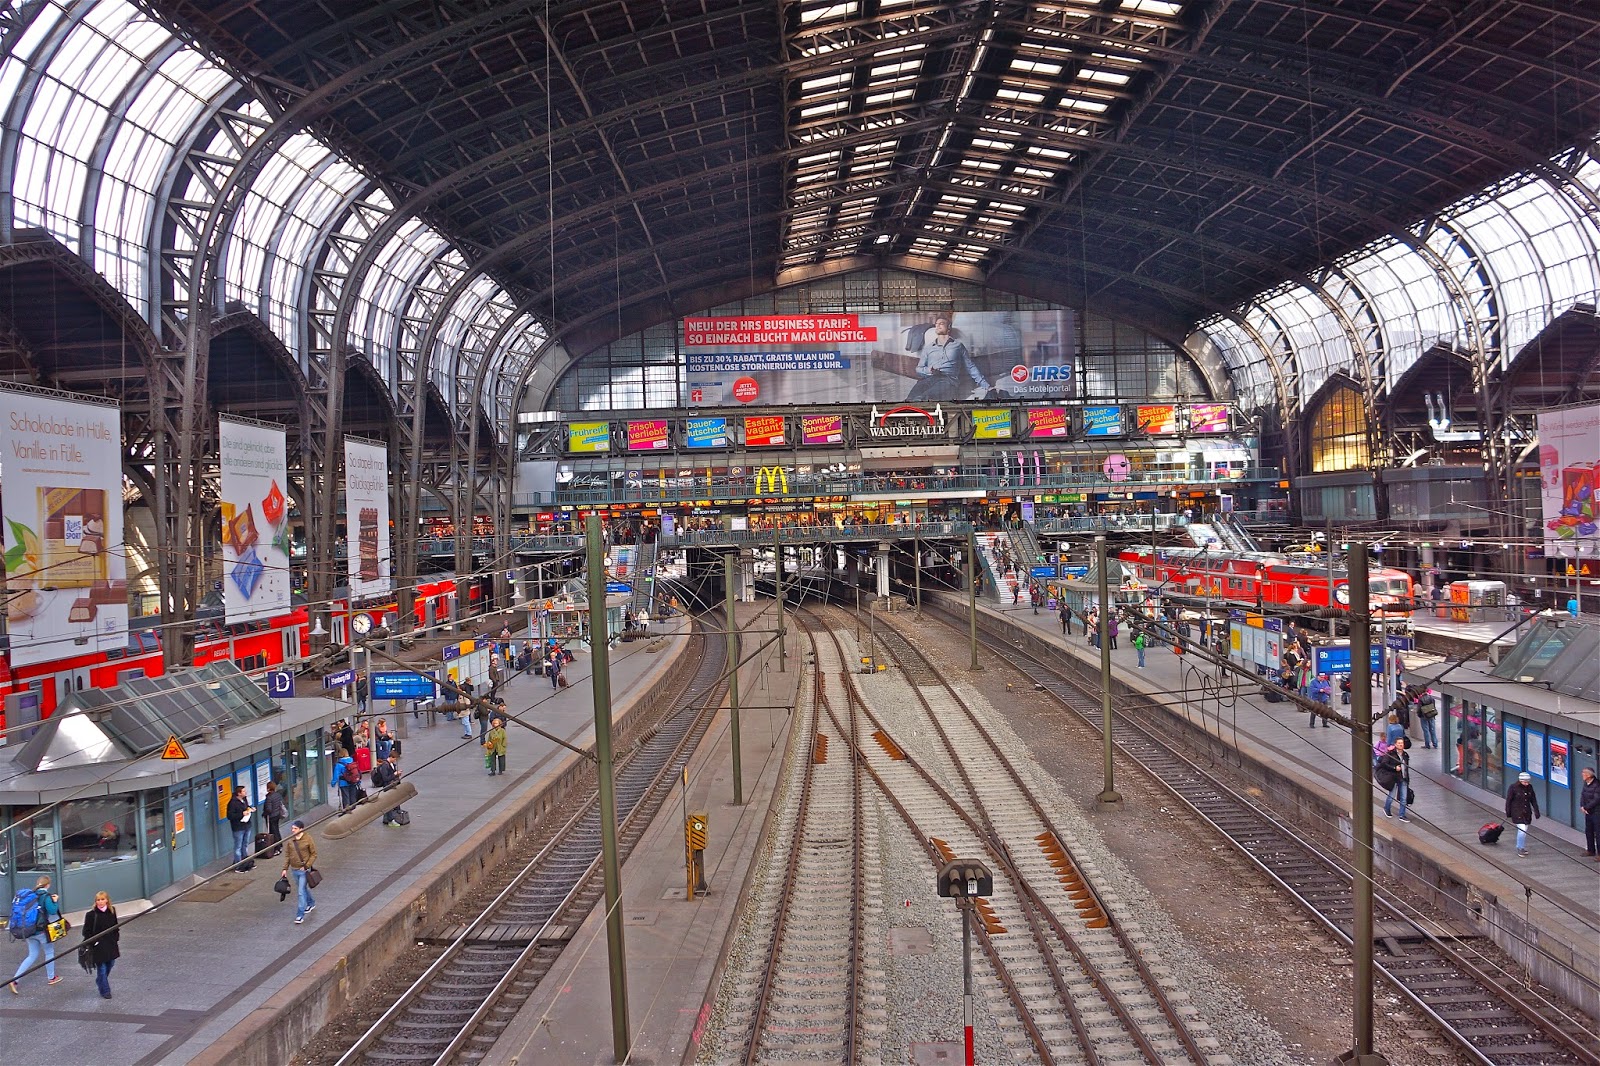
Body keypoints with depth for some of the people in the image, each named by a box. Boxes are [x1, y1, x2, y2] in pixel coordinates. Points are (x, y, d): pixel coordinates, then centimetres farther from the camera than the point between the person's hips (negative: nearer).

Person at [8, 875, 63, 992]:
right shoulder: (46, 896, -16)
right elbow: (52, 910, -22)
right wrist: (56, 901, -6)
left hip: (30, 930, 6)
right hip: (42, 930, -6)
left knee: (32, 956, 15)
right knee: (49, 952, 14)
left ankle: (15, 979, 3)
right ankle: (51, 978, 27)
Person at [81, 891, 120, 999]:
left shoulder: (112, 911, 0)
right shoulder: (91, 915, -14)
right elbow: (86, 932, -10)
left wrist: (116, 937, 6)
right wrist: (92, 942, -18)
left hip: (110, 944, 5)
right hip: (98, 946, -5)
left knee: (110, 964, 17)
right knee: (102, 968, 1)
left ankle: (100, 982, 44)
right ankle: (105, 991, 14)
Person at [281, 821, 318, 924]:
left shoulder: (308, 839, -14)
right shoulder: (289, 840, -1)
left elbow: (314, 854, -8)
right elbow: (287, 855, 7)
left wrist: (306, 866, -15)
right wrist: (285, 868, 3)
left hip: (304, 870, -5)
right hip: (294, 870, 5)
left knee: (301, 892, -7)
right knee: (303, 888, 21)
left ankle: (300, 915, -1)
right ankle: (311, 903, 44)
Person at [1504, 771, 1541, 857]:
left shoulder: (1529, 787, 1)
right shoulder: (1513, 788, -13)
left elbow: (1533, 800, 10)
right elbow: (1508, 801, -6)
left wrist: (1536, 811, 5)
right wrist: (1508, 813, -4)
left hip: (1527, 813, 5)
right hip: (1517, 813, -5)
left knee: (1524, 830, 13)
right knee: (1522, 830, -12)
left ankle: (1523, 847, 29)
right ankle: (1520, 848, 5)